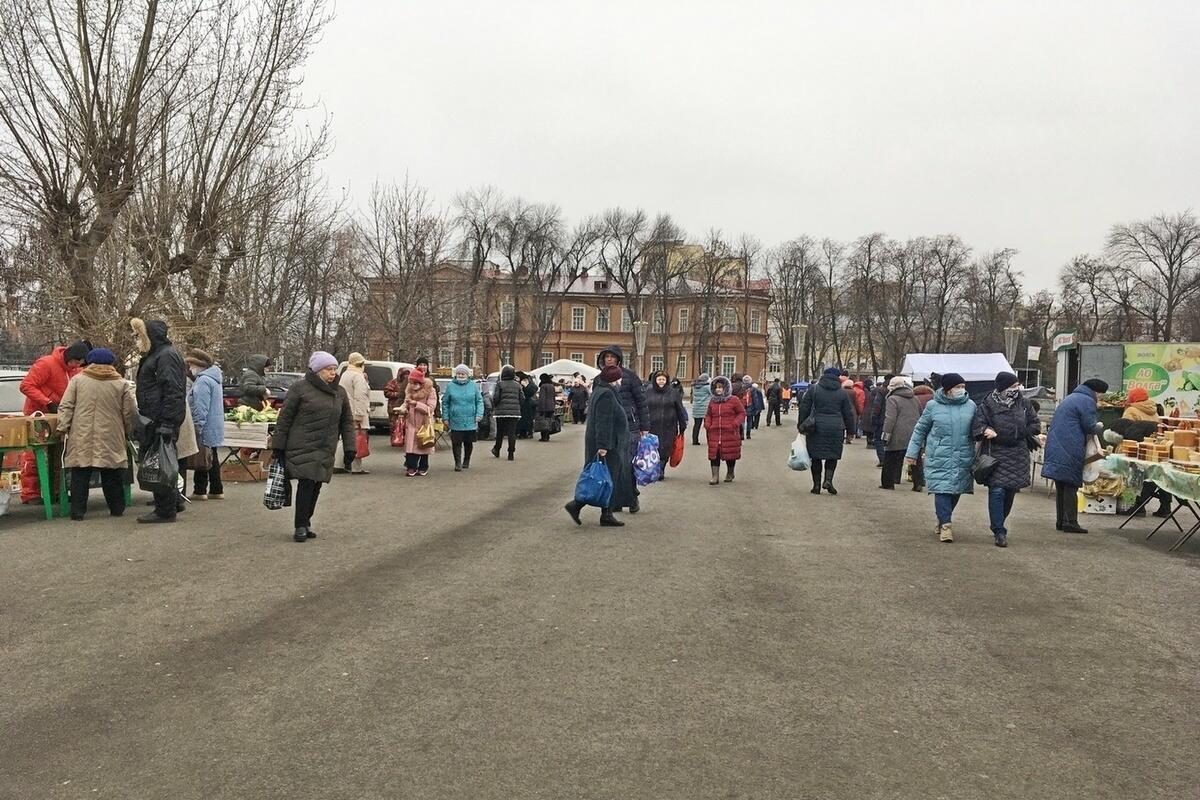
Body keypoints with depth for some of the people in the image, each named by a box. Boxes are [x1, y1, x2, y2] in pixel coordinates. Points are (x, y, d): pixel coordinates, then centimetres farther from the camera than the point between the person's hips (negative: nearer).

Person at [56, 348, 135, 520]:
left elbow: (65, 407, 0)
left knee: (80, 475, 4)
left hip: (81, 438, 0)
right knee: (112, 476, 8)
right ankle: (117, 509, 15)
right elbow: (130, 413, 5)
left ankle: (77, 511, 3)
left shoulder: (77, 380, 5)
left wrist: (63, 428, 3)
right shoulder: (121, 384, 4)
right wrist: (128, 433, 18)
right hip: (111, 439, 0)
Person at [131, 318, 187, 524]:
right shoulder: (154, 355, 21)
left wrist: (166, 422, -26)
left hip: (161, 420, -11)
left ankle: (165, 510, -2)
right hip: (154, 420, 11)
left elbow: (173, 392, -22)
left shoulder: (167, 356, -13)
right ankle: (173, 502, 23)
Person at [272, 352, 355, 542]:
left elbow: (347, 421, 17)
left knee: (316, 486, 7)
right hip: (302, 447, -5)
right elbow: (285, 418, -2)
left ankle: (305, 524, 20)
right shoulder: (300, 388, -4)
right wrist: (279, 446, -3)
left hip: (326, 451, 5)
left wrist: (349, 448, 9)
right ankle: (301, 526, -2)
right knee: (306, 483, -12)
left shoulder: (340, 393, 12)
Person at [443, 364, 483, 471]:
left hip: (470, 421, 1)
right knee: (456, 443, -4)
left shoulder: (473, 385, 4)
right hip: (455, 421, -1)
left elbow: (479, 401, 8)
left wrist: (479, 414, -4)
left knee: (469, 443, 11)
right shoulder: (451, 386, 3)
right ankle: (458, 463, 4)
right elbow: (445, 403, 8)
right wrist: (446, 417, 3)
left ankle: (466, 461, 30)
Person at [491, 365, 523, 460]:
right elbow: (522, 398, 5)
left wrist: (494, 407, 7)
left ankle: (497, 450, 26)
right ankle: (511, 453, -3)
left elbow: (495, 398, -9)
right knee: (512, 432, 1)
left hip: (501, 412, -2)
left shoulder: (499, 384, -5)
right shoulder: (517, 385, 6)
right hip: (515, 412, 2)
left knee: (500, 432, 12)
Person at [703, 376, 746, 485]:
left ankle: (730, 474, 28)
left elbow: (742, 413, 1)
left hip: (730, 433, -3)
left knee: (730, 454, 7)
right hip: (714, 433, 3)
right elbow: (709, 415, 22)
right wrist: (707, 424, 4)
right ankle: (715, 477, -1)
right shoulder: (712, 401, 12)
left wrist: (735, 424, -12)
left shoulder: (734, 400, -2)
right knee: (714, 454, -4)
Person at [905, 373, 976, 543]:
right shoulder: (934, 406, -1)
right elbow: (920, 430, 7)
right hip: (939, 458, -3)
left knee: (956, 490, 9)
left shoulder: (970, 406, 4)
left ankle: (943, 519, 28)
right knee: (942, 490, -9)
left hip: (963, 458, 3)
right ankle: (945, 524, -3)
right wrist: (912, 452, 6)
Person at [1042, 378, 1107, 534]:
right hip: (1070, 450, -9)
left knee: (1061, 486, 12)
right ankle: (1070, 522, -4)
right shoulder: (1087, 401, -7)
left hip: (1055, 449, 9)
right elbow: (1090, 426, -12)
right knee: (1071, 485, -5)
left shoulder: (1070, 398, 23)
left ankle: (1061, 521, 16)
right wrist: (1099, 427, 9)